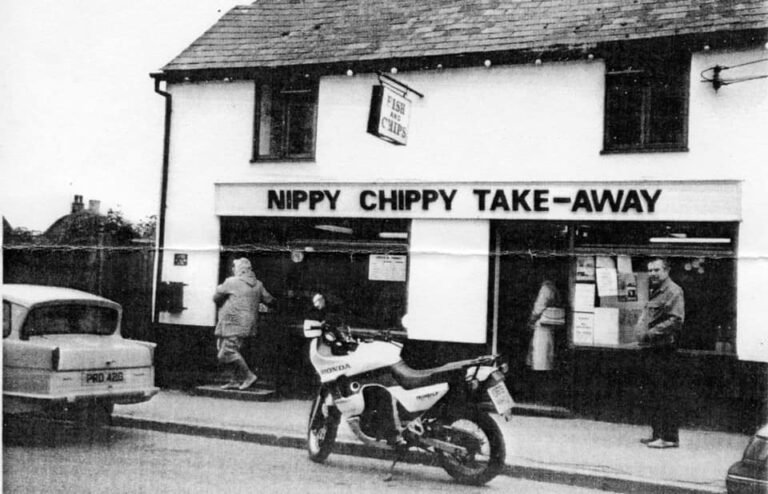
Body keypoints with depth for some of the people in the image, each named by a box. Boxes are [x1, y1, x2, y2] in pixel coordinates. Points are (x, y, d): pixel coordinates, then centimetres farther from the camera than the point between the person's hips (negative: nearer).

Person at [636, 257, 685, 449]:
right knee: (652, 395, 13)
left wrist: (651, 333, -21)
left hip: (663, 349, -10)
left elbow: (675, 320, -19)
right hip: (649, 348, 10)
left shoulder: (673, 291, -10)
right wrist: (641, 334, 13)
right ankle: (657, 433, 21)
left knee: (665, 394, -7)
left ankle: (670, 437, -3)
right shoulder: (654, 291, 21)